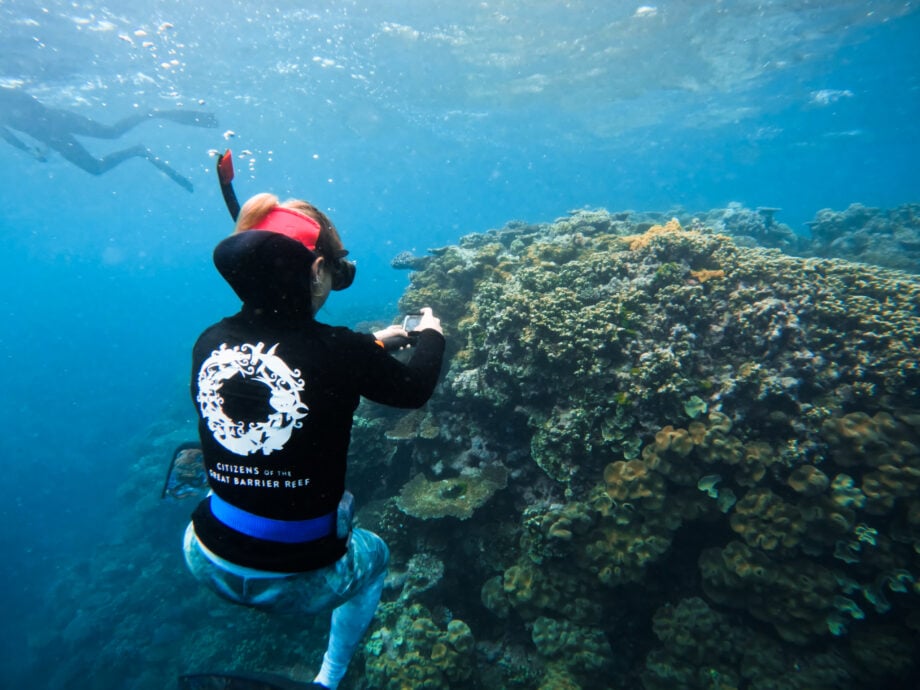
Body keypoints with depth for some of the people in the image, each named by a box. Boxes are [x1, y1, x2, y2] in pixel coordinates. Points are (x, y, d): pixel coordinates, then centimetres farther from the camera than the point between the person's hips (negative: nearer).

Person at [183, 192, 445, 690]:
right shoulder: (339, 350, -23)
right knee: (374, 553, 29)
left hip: (204, 560, 5)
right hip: (295, 580, -4)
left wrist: (374, 342, 19)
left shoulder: (210, 343, -7)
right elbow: (415, 388, -4)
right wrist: (431, 332, 16)